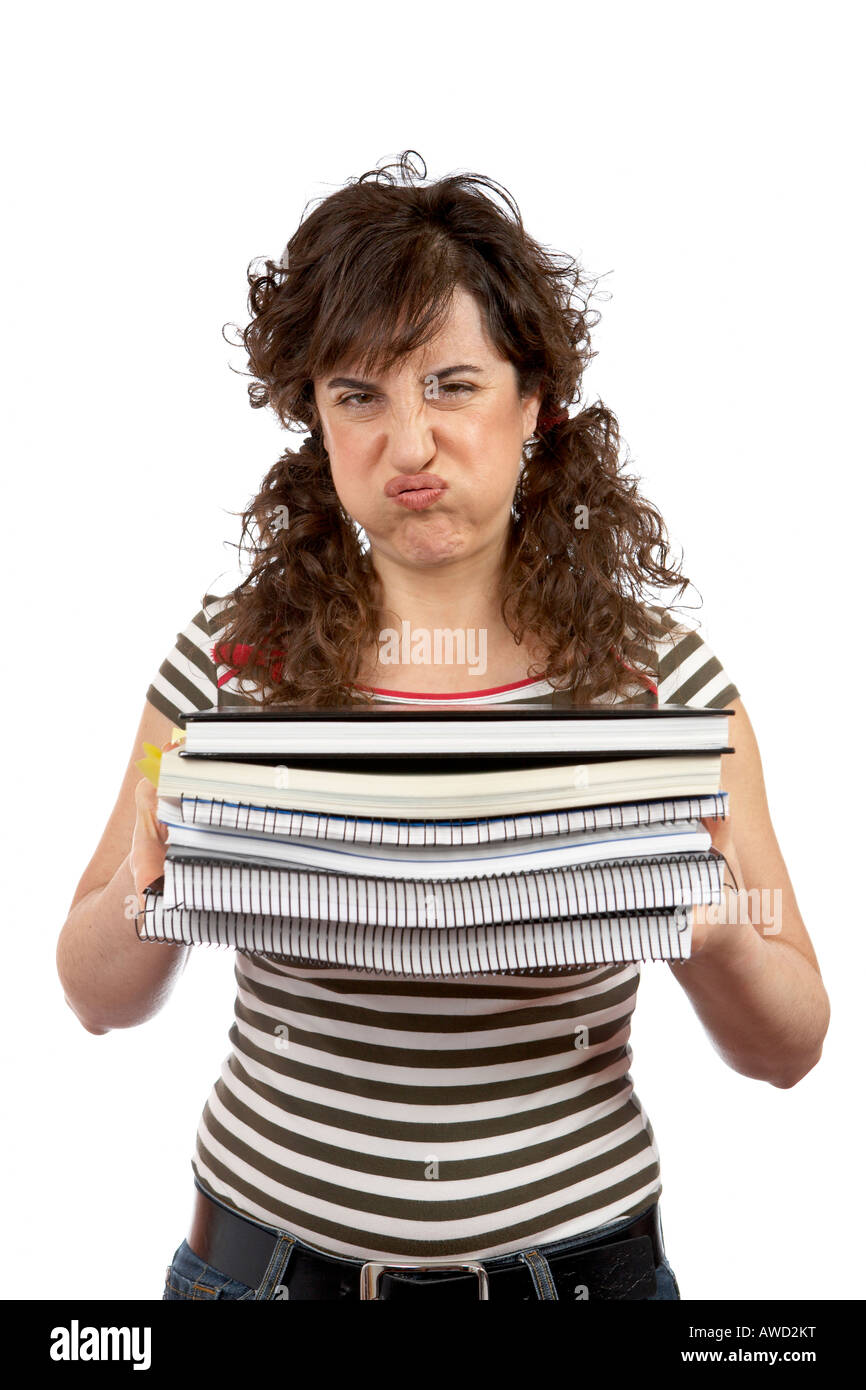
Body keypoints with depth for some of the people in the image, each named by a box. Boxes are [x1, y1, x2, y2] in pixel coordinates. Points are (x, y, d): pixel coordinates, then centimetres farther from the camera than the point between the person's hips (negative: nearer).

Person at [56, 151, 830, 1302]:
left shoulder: (663, 678, -11)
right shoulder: (231, 660, -10)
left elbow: (788, 1049, -5)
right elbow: (101, 998, -1)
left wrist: (716, 932, -26)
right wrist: (149, 890, -22)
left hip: (573, 1252, 0)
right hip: (272, 1245, 1)